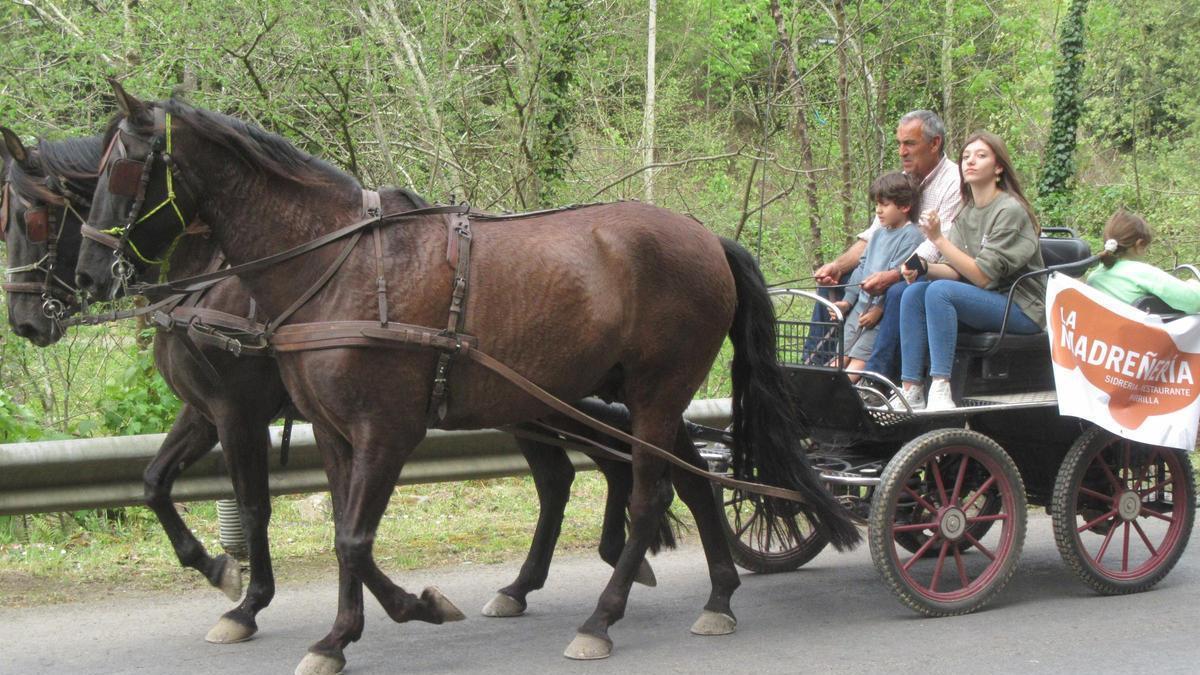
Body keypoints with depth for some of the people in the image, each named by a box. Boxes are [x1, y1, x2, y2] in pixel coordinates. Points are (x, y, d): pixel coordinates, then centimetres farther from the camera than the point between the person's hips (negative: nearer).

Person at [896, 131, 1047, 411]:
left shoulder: (1010, 210, -13)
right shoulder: (966, 213, 12)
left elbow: (983, 275, -19)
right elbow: (954, 270, 5)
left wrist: (939, 240, -22)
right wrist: (922, 269, -15)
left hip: (1021, 308, -8)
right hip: (985, 301, 8)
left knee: (939, 291, -28)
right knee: (914, 292, -12)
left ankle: (940, 391, -34)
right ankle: (911, 392, -18)